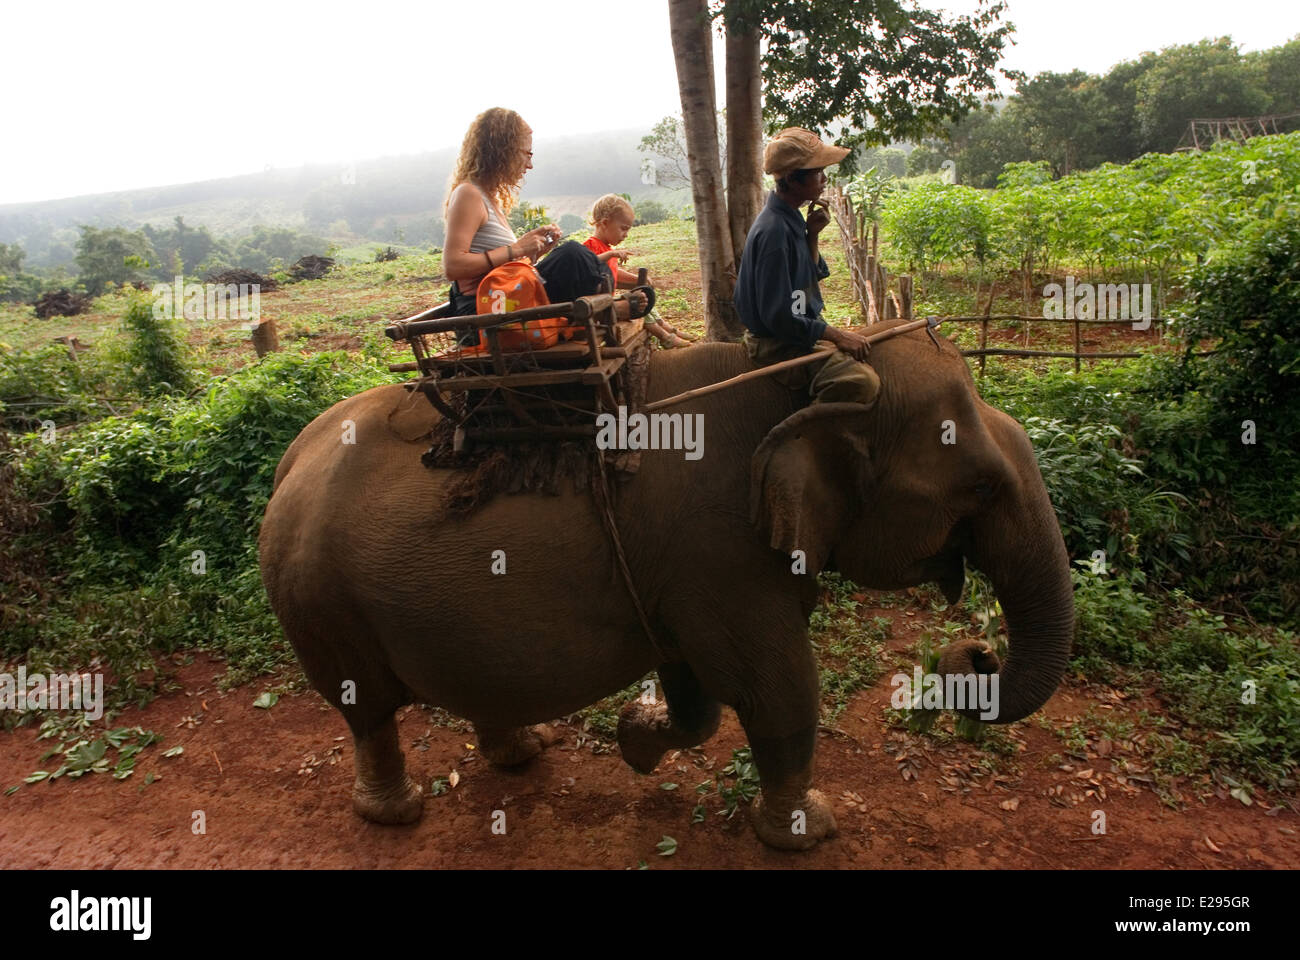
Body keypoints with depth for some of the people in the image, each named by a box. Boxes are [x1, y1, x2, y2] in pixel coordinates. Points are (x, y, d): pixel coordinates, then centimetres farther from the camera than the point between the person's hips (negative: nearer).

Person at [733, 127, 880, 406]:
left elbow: (813, 275, 15)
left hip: (800, 328, 10)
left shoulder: (790, 218, 7)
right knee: (863, 382, -28)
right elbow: (778, 317, -24)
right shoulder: (774, 230, -22)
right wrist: (836, 335, -18)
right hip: (780, 344, -10)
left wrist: (812, 235, -1)